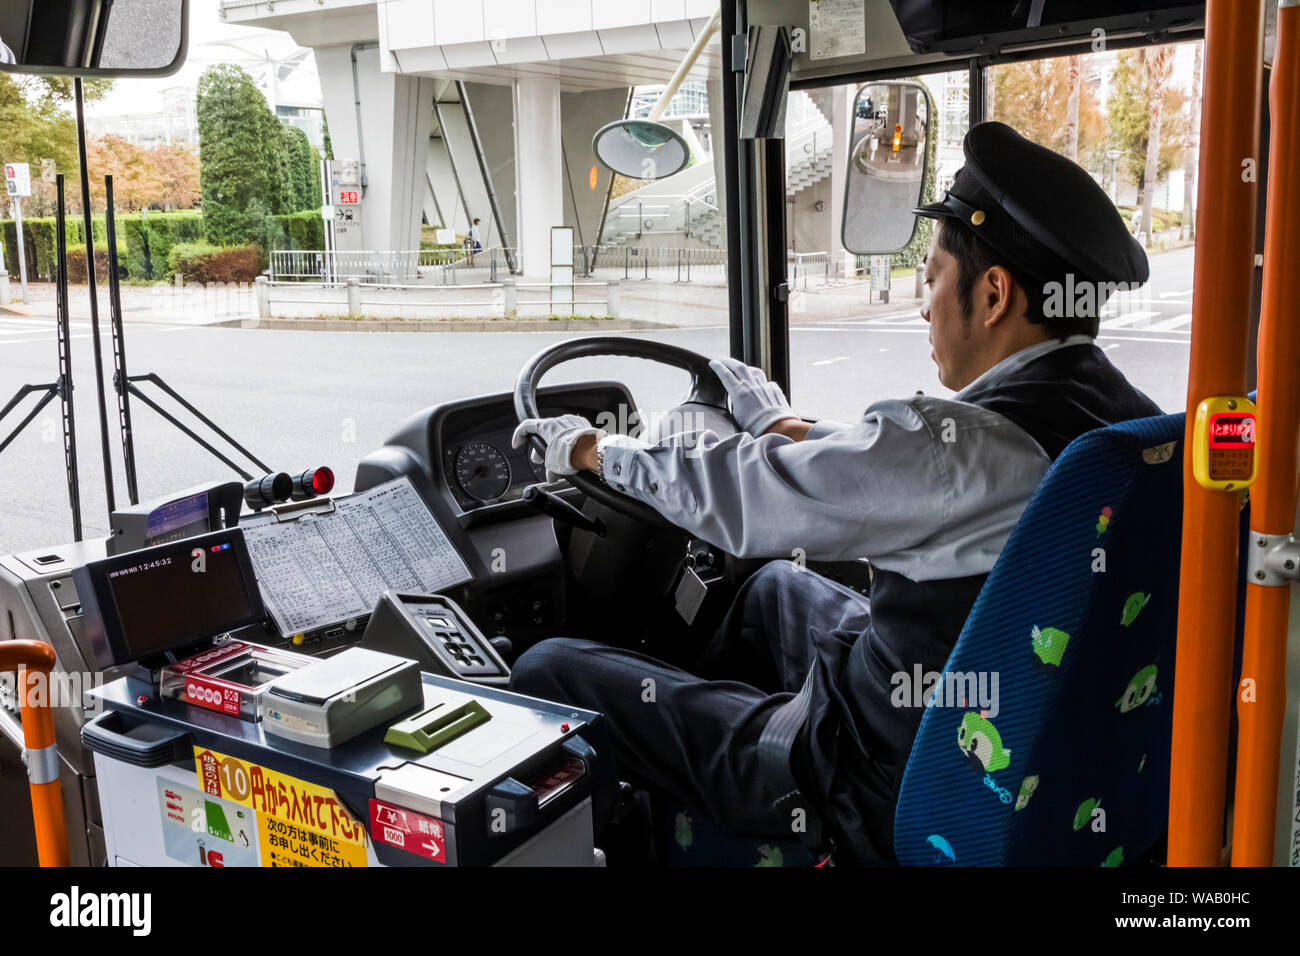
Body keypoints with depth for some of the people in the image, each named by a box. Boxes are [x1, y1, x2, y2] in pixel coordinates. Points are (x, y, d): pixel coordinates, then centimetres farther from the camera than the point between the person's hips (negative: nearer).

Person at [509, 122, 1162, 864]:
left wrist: (594, 450, 0)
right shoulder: (1131, 420, -3)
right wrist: (788, 429, 23)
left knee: (547, 671, 1)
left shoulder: (960, 443, -31)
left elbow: (748, 497, -17)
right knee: (776, 586, 33)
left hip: (896, 802, -9)